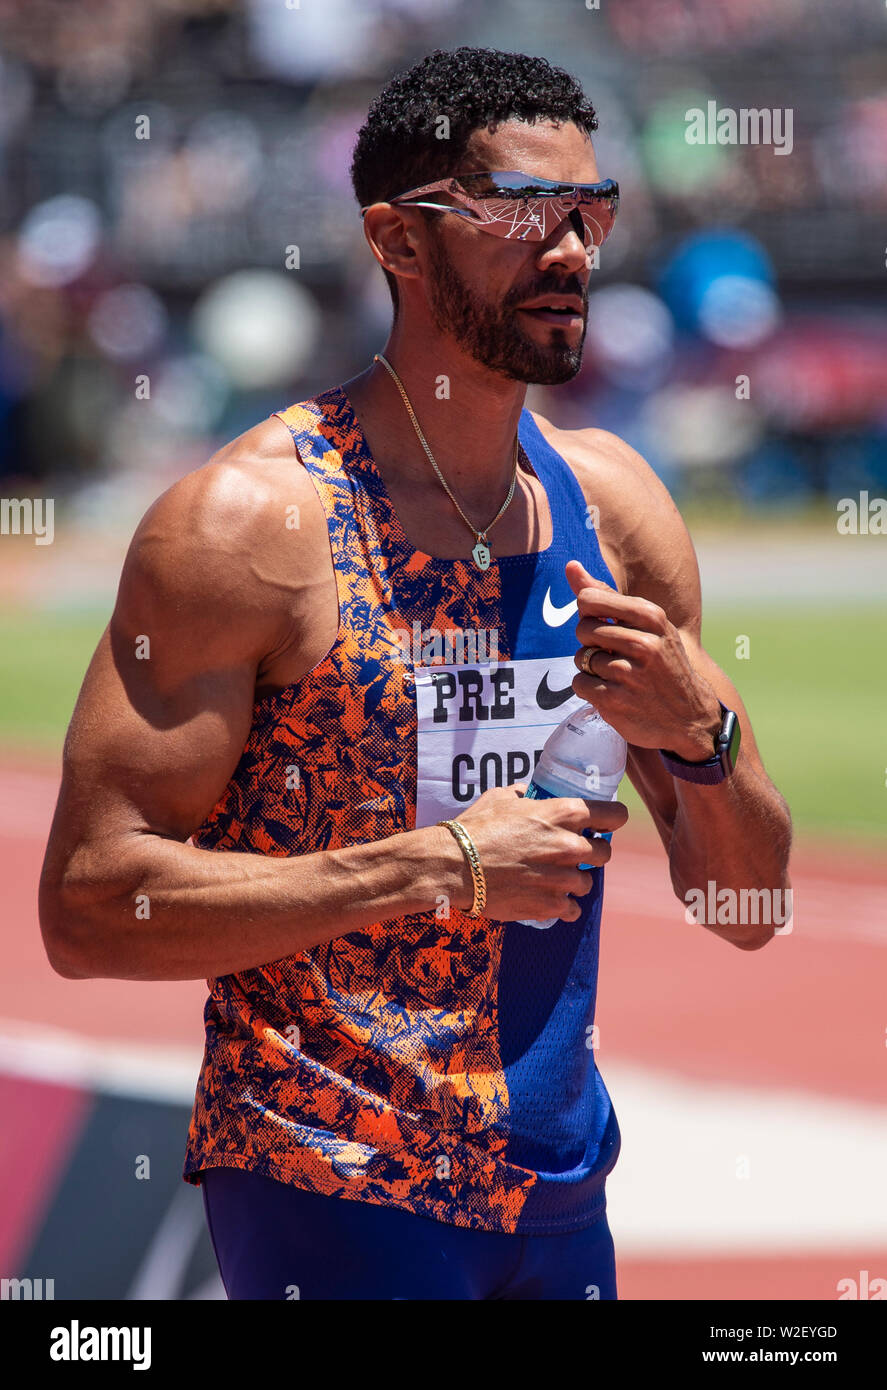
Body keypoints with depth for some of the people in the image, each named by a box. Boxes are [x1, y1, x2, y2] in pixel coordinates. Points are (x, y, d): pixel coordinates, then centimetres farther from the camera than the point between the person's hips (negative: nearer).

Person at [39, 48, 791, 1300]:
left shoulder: (612, 504, 4)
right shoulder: (250, 519, -14)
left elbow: (744, 908, 9)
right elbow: (89, 906, -19)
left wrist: (703, 735, -12)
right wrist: (437, 866, -22)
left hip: (557, 1182, 6)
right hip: (328, 1187, -6)